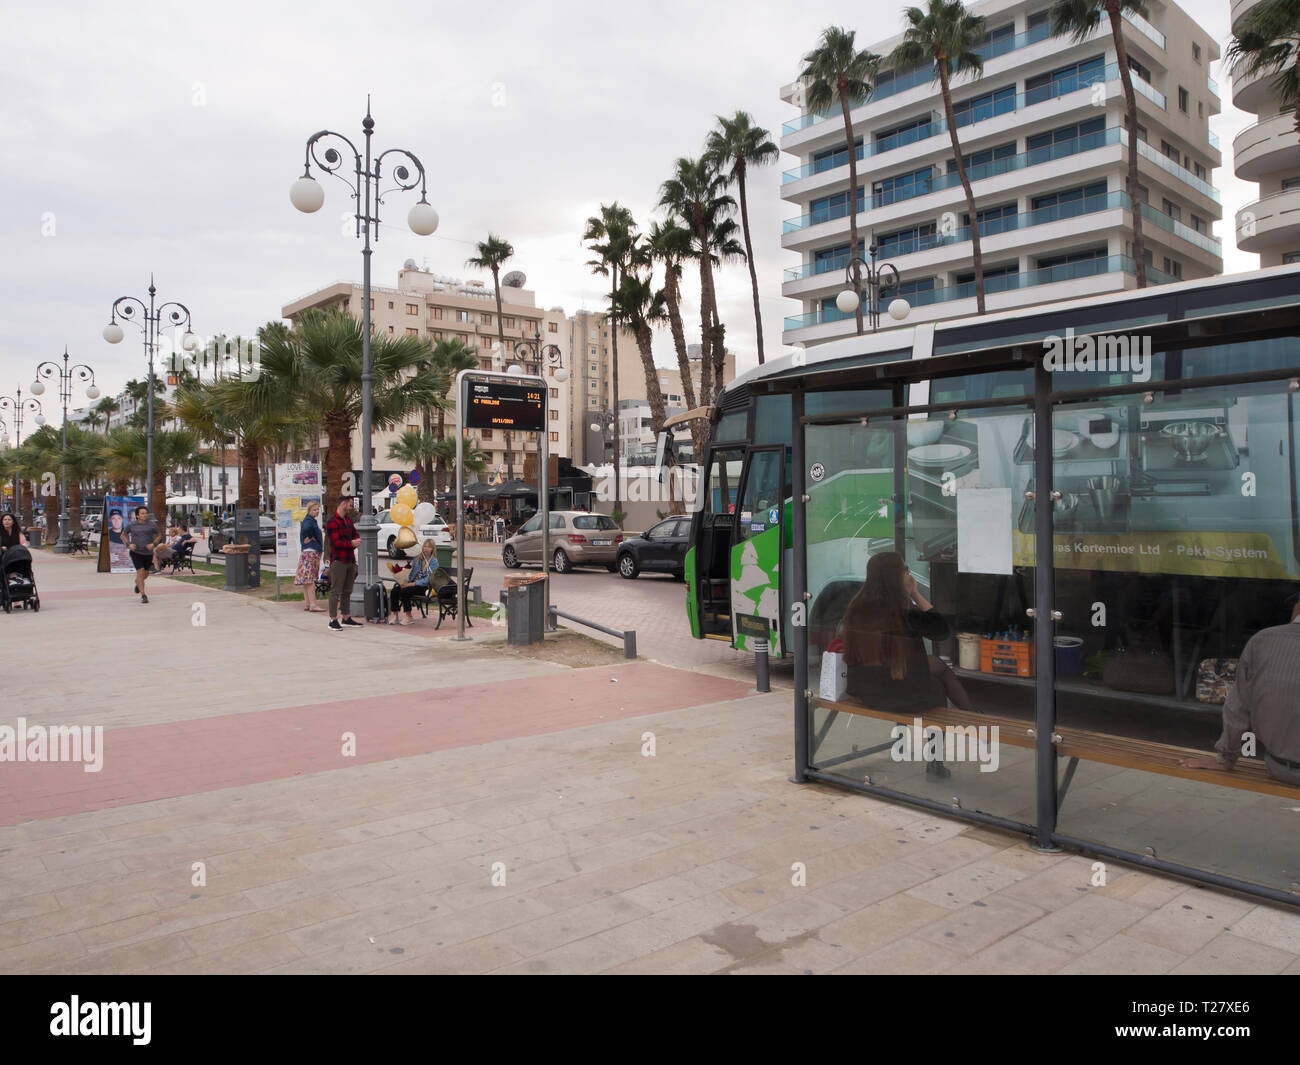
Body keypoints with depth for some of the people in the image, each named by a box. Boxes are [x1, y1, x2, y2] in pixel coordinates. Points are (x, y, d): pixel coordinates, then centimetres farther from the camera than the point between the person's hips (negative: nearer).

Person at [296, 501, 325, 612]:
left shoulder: (313, 520, 19)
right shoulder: (308, 520, -12)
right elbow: (306, 528, -34)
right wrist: (310, 538, -18)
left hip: (314, 552, 10)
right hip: (310, 552, -10)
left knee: (307, 579, 11)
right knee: (310, 579, -12)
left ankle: (307, 604, 14)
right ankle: (312, 605, -15)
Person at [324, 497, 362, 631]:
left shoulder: (349, 520, 18)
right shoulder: (332, 522, -10)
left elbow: (355, 535, 17)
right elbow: (335, 542, -17)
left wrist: (356, 540, -5)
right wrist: (351, 543, -19)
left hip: (350, 560, 9)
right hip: (338, 561, -8)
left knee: (347, 591, 13)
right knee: (336, 591, -7)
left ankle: (346, 618, 21)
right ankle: (333, 620, -5)